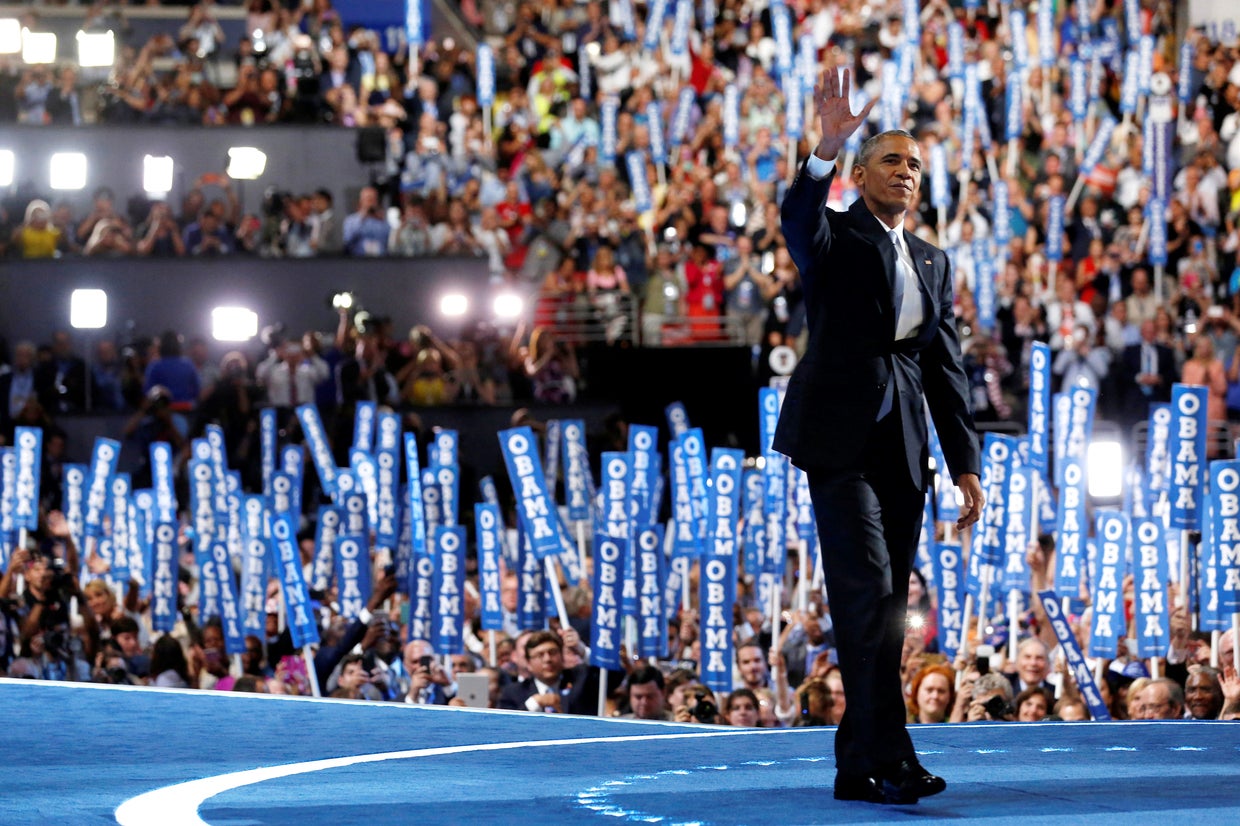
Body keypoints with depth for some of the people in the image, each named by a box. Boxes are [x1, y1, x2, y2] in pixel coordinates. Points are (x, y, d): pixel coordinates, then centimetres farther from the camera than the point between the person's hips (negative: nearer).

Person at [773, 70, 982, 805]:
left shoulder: (934, 263, 19)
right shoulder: (834, 239, 3)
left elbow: (947, 370, 17)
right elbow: (797, 217, -23)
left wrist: (966, 463, 10)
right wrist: (826, 151, -40)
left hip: (903, 447, 6)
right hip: (840, 438, -6)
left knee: (888, 605, 5)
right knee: (867, 593, -16)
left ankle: (856, 768, 10)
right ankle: (890, 759, -21)